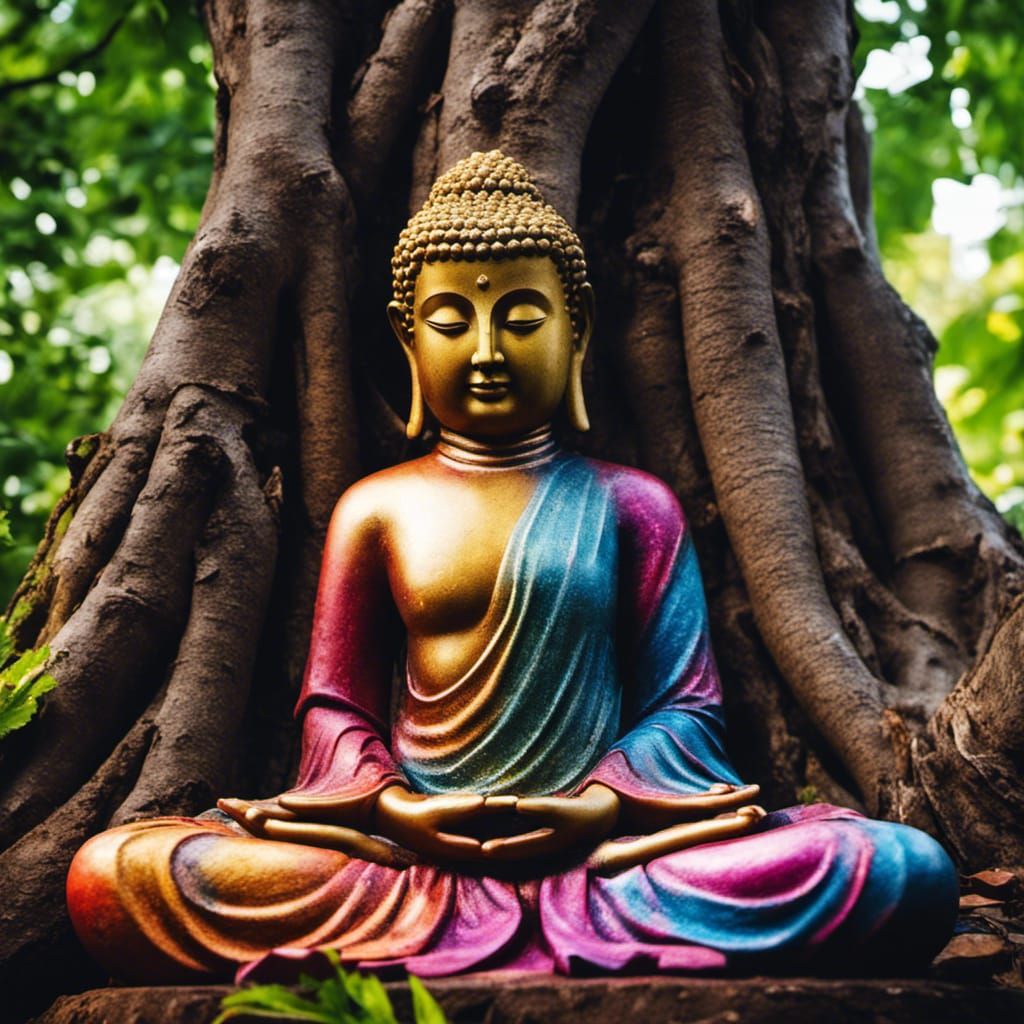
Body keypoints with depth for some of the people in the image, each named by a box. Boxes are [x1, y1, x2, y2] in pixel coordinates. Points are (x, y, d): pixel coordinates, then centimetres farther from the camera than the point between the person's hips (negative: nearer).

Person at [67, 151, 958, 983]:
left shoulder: (631, 505, 11)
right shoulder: (377, 508, 14)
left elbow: (684, 706, 7)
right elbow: (334, 705, 11)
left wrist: (596, 808, -14)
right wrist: (395, 810, -11)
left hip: (597, 841, 0)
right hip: (411, 840, 0)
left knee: (906, 874, -25)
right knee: (114, 875, -24)